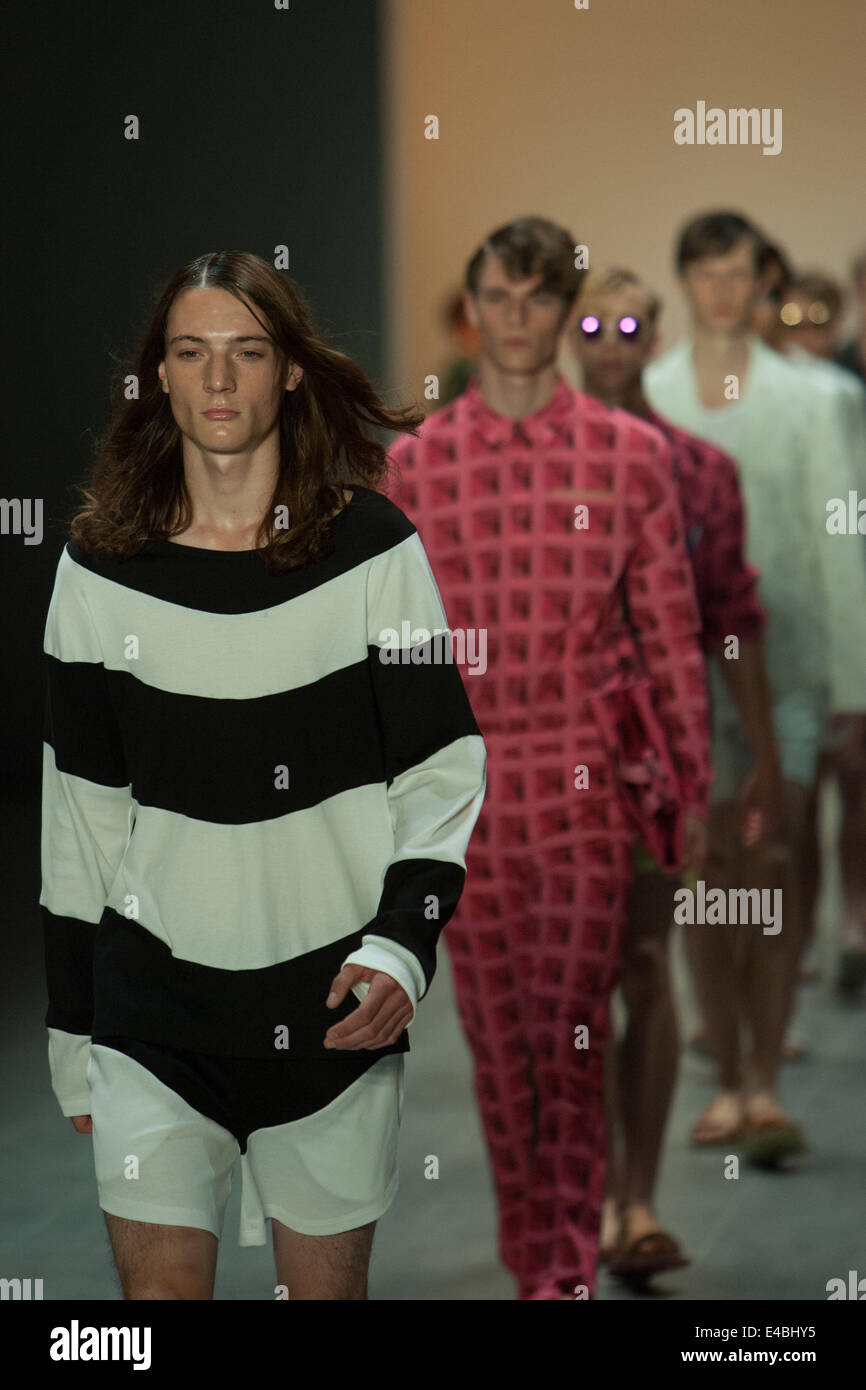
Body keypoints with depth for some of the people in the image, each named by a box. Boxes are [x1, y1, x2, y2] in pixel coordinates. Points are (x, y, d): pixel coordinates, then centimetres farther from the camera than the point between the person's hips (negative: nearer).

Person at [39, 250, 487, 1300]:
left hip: (333, 1004, -1)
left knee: (327, 1284, 9)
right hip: (153, 1001, 1)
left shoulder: (371, 547, -3)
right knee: (158, 1285, -3)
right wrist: (71, 1035, 8)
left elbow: (442, 770, -1)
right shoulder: (102, 566, 2)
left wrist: (402, 944, -18)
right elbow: (80, 810, 7)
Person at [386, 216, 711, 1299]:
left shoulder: (631, 454, 2)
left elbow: (670, 629, 5)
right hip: (463, 785, 2)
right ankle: (532, 1258, 21)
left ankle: (569, 1269, -3)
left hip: (587, 779, -1)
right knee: (497, 1038, 7)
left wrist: (692, 783, 4)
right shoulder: (413, 462, 4)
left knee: (573, 1033, -7)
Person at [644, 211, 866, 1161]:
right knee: (707, 872, 4)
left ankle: (766, 1080, -6)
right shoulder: (647, 401, 4)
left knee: (778, 868, -9)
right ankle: (728, 1075, 14)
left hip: (786, 659, -1)